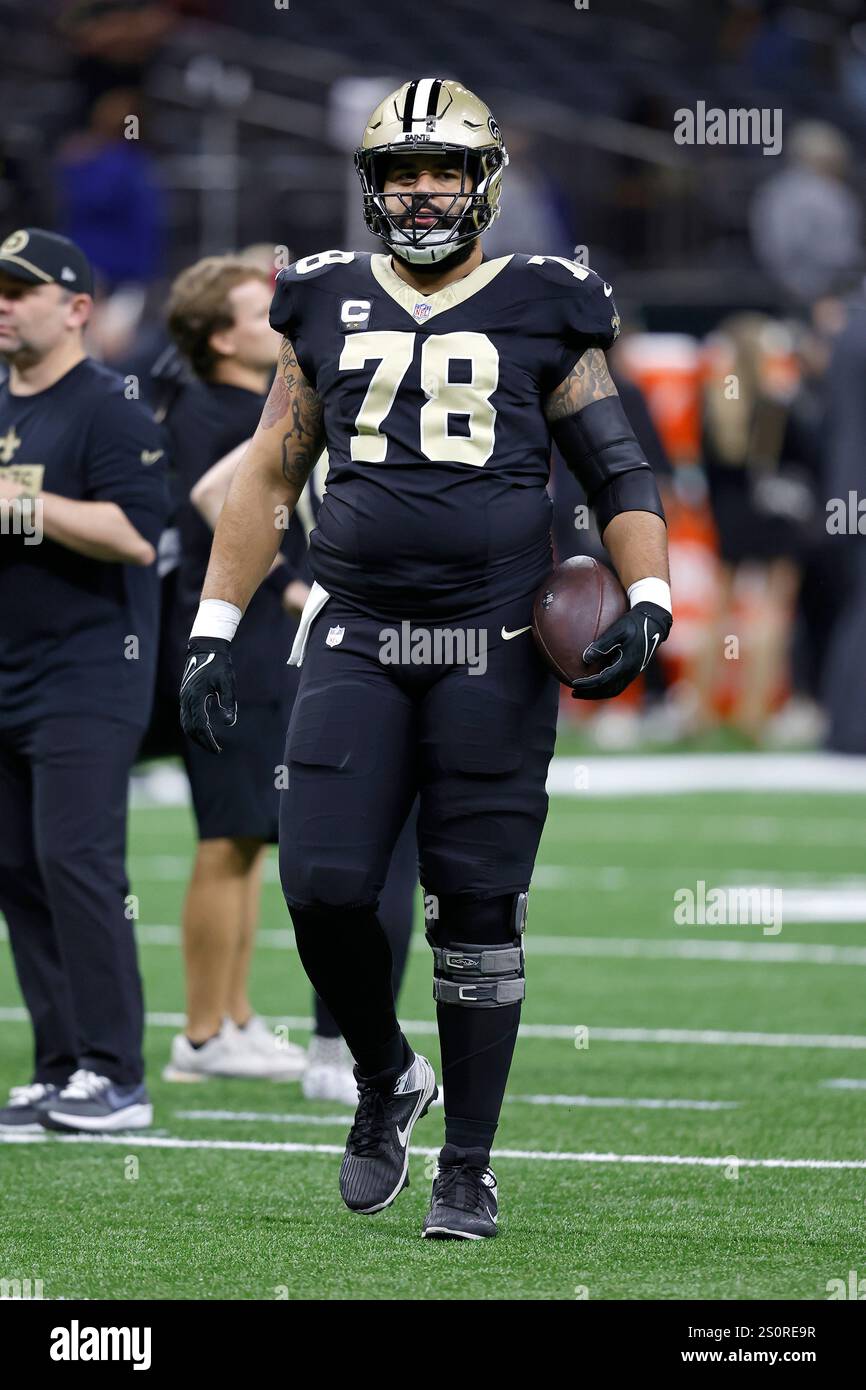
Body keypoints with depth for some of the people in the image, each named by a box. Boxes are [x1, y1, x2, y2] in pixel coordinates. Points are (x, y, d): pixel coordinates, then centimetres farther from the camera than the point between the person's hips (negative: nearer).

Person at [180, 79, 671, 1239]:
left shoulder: (540, 314, 5)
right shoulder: (329, 308, 12)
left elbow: (622, 477, 7)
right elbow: (268, 479, 15)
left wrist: (647, 606, -10)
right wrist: (213, 632, 9)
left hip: (494, 647, -2)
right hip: (355, 642, 2)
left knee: (477, 913, -1)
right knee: (324, 890, -8)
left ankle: (470, 1168, 9)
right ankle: (386, 1080, 19)